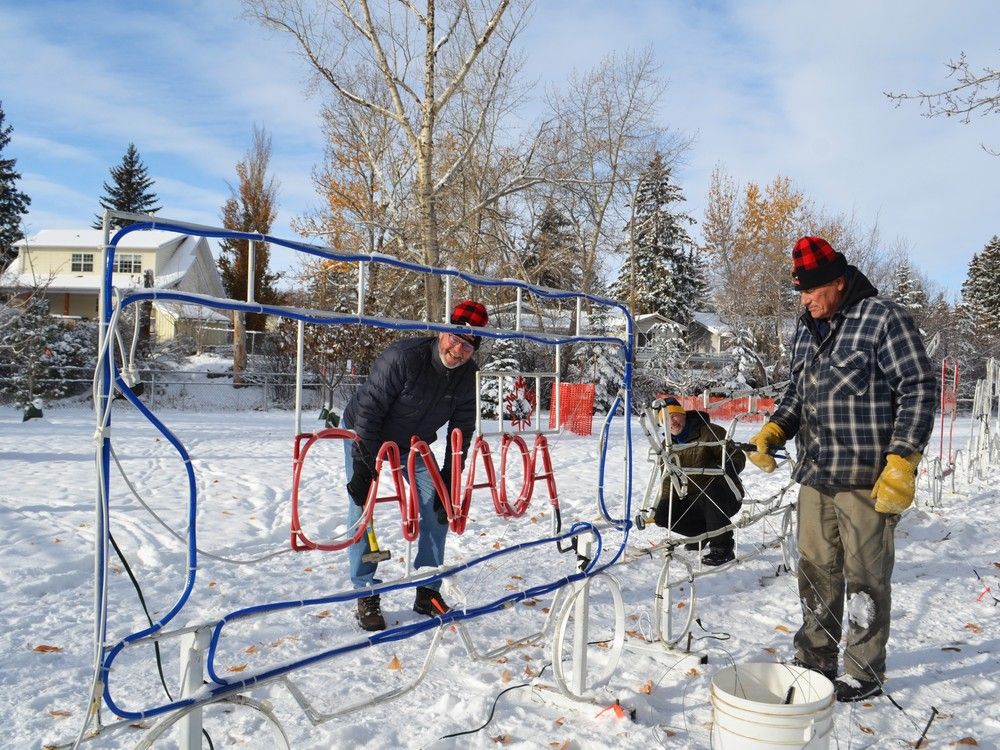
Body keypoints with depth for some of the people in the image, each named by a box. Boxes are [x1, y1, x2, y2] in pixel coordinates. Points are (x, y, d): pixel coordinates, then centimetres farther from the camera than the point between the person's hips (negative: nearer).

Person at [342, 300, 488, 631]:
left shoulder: (468, 374, -17)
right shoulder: (402, 357, -35)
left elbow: (462, 428, -9)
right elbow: (368, 411, -30)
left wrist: (449, 479, -13)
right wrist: (363, 467, -29)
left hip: (412, 443, 5)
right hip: (363, 434, -4)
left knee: (437, 508, -3)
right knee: (362, 509, -9)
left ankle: (428, 592, 10)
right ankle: (366, 595, 5)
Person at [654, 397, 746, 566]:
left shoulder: (710, 432, -12)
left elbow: (738, 458, -15)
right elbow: (668, 479, 11)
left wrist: (719, 470, -35)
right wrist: (663, 504, -5)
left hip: (726, 499, -6)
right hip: (692, 501, 6)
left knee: (711, 491, -39)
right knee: (662, 515, -15)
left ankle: (723, 548, -23)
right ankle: (705, 532, 9)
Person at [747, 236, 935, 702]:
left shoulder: (884, 319, -9)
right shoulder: (806, 330, 13)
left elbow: (918, 392, -12)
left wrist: (901, 464, -16)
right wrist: (773, 431, 3)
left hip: (868, 479, -7)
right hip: (814, 476, 7)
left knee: (865, 576, 3)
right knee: (815, 572, 15)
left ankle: (864, 674, 20)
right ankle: (814, 663, 29)